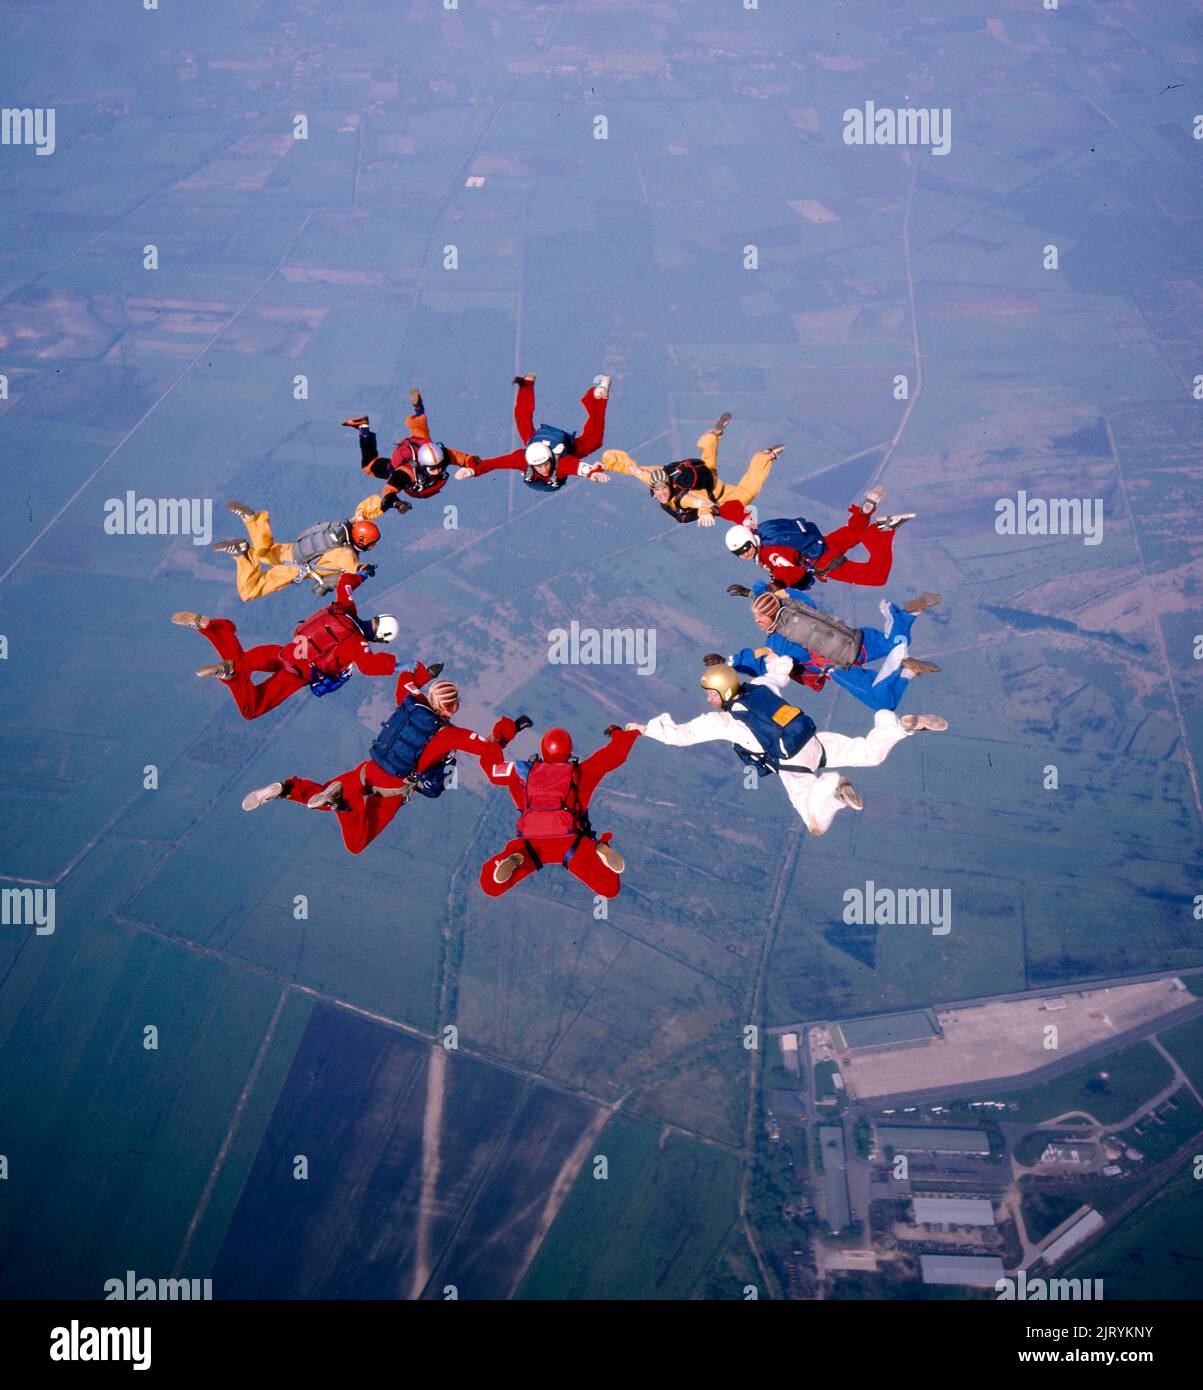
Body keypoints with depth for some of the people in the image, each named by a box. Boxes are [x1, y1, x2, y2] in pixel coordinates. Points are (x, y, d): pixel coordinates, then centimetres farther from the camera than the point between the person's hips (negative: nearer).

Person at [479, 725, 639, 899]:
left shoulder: (526, 772, 23)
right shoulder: (580, 772, 22)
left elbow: (490, 765, 38)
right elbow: (616, 753, 31)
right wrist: (617, 733, 53)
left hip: (532, 843, 1)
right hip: (570, 841, 0)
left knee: (491, 886, 9)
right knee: (611, 889, 2)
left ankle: (514, 861, -21)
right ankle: (599, 851, -24)